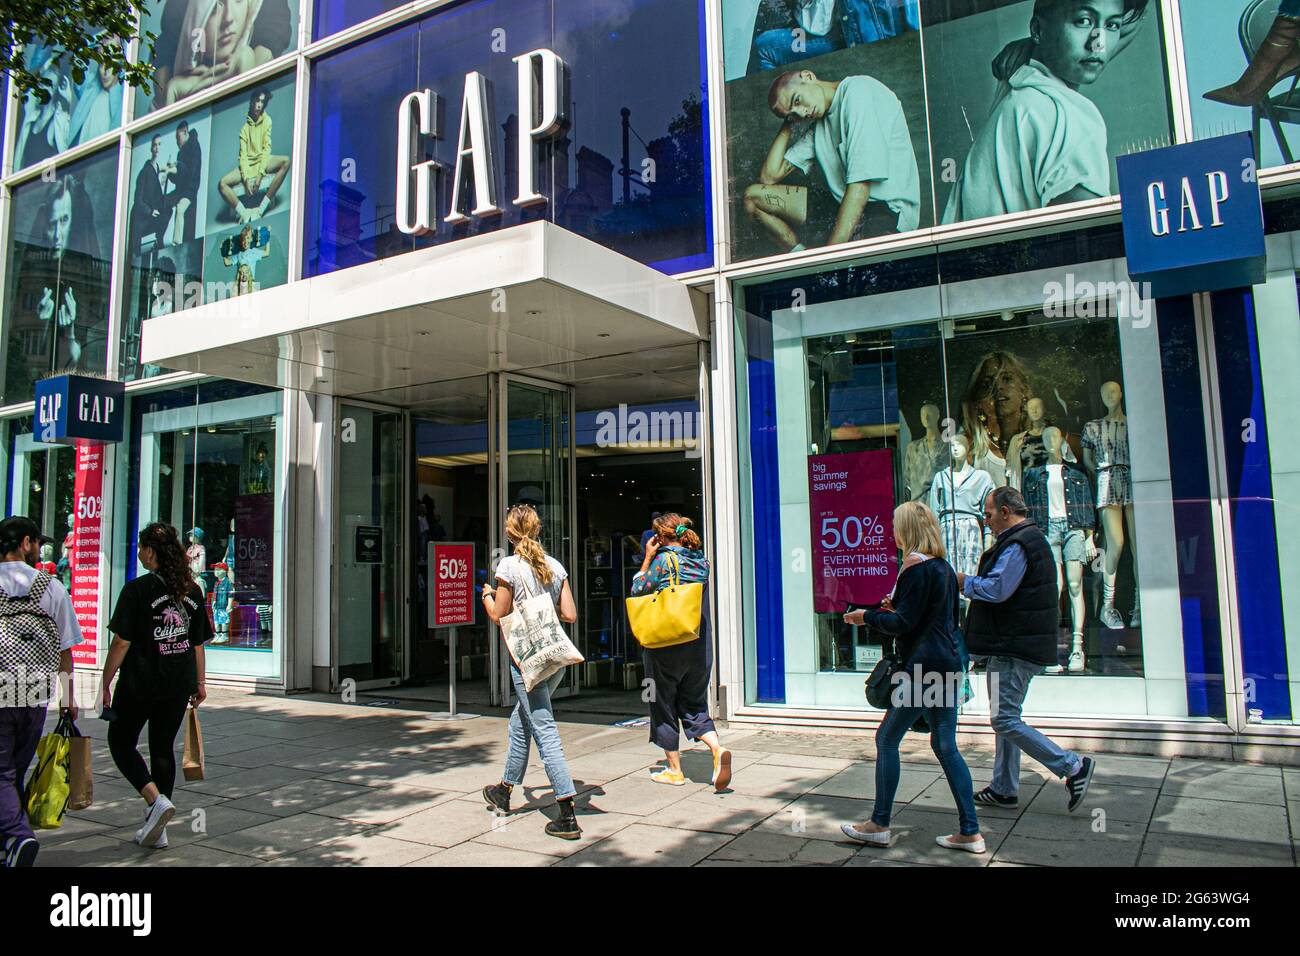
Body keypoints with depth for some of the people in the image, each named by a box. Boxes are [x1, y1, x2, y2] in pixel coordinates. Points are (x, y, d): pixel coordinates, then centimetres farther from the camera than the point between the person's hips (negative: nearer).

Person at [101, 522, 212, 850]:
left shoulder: (138, 589, -11)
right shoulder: (192, 591, 5)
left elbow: (121, 642, -12)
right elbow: (198, 643, 9)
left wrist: (106, 683, -4)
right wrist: (200, 682, 17)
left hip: (140, 682, -5)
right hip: (179, 685, 5)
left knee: (121, 743, 13)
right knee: (163, 747, 13)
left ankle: (156, 800, -7)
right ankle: (157, 830, 17)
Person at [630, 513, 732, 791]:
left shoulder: (664, 560, -12)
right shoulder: (701, 560, 6)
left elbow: (637, 589, -3)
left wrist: (647, 557, 3)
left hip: (666, 647, -5)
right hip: (699, 646, 5)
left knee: (664, 705, 10)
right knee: (694, 705, 13)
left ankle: (674, 770, 16)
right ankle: (718, 749, -11)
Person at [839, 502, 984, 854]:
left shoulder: (916, 567, -13)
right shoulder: (944, 566, 13)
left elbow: (904, 624, -16)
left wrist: (867, 617, -3)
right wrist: (898, 608, 22)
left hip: (924, 668, -9)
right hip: (949, 665, 9)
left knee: (887, 739, 2)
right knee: (946, 746, 12)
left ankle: (879, 825, 9)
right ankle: (970, 832, 12)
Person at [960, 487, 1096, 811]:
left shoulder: (1016, 545, -17)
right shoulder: (1033, 539, 18)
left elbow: (996, 589, -25)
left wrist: (964, 581, -10)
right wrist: (973, 584, 11)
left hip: (1015, 648, -11)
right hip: (1022, 646, 11)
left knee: (1004, 720, -8)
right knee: (1006, 717, 15)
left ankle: (1073, 767, -4)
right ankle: (1004, 789, 22)